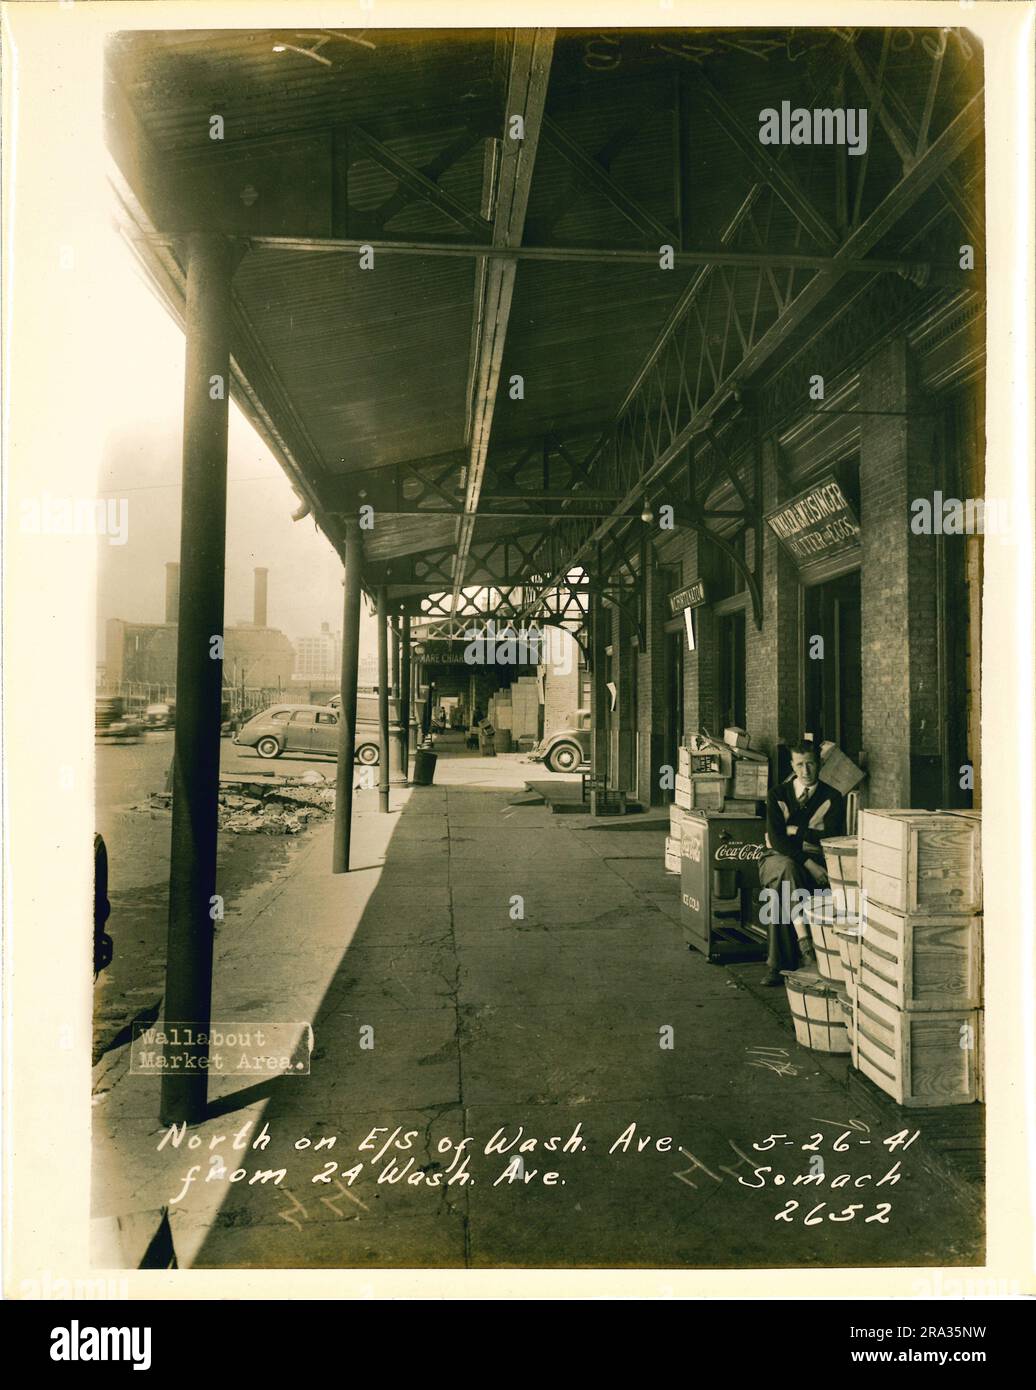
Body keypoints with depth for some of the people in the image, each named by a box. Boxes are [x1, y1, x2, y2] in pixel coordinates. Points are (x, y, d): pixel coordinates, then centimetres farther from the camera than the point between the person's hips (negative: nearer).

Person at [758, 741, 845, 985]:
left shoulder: (832, 798, 6)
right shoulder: (777, 794, 6)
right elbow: (776, 838, -8)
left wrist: (795, 830, -6)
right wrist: (808, 863, -20)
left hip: (815, 862, 0)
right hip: (779, 858, 0)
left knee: (781, 890, -33)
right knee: (787, 868, -38)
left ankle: (776, 965, -29)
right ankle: (804, 942, -44)